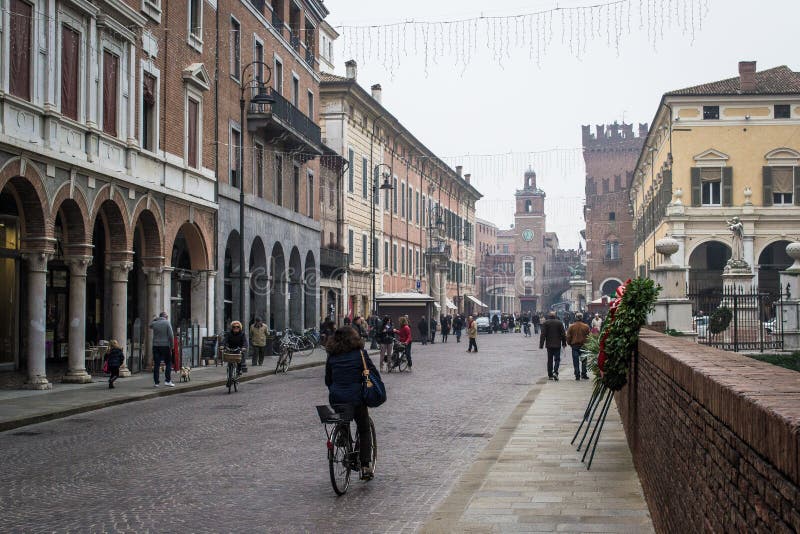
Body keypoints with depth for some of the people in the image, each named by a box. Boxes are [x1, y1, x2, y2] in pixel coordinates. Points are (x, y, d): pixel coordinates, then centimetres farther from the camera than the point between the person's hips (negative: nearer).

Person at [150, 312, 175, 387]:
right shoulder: (167, 323, -4)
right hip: (165, 346, -3)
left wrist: (155, 319, 21)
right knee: (168, 363, 6)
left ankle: (156, 382, 4)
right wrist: (171, 346, -2)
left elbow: (150, 326, 30)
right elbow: (171, 335, -9)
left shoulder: (154, 323, 4)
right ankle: (167, 380, -1)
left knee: (156, 364, 5)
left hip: (156, 346, 3)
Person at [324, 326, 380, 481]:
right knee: (364, 431, 12)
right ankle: (365, 466, 1)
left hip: (336, 399, 2)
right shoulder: (360, 353, -4)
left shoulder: (332, 356, 4)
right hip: (356, 398, -2)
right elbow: (374, 374, -2)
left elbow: (327, 380, 10)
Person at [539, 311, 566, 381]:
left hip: (549, 344, 1)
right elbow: (563, 334, 2)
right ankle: (555, 372, -18)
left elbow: (543, 335, -5)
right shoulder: (559, 323, 0)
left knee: (550, 360, 9)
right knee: (557, 359, 3)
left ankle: (550, 375, 11)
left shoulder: (545, 323, -3)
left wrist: (541, 344, -3)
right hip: (557, 344, -1)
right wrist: (564, 343, 12)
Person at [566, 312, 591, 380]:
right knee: (584, 361, 11)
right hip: (584, 345, 0)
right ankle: (583, 374, 13)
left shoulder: (571, 326, -2)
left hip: (574, 345, 0)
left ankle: (577, 375, -1)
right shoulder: (586, 326, -3)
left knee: (576, 361, 2)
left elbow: (568, 337, 0)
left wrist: (569, 343, 13)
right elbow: (589, 336, 1)